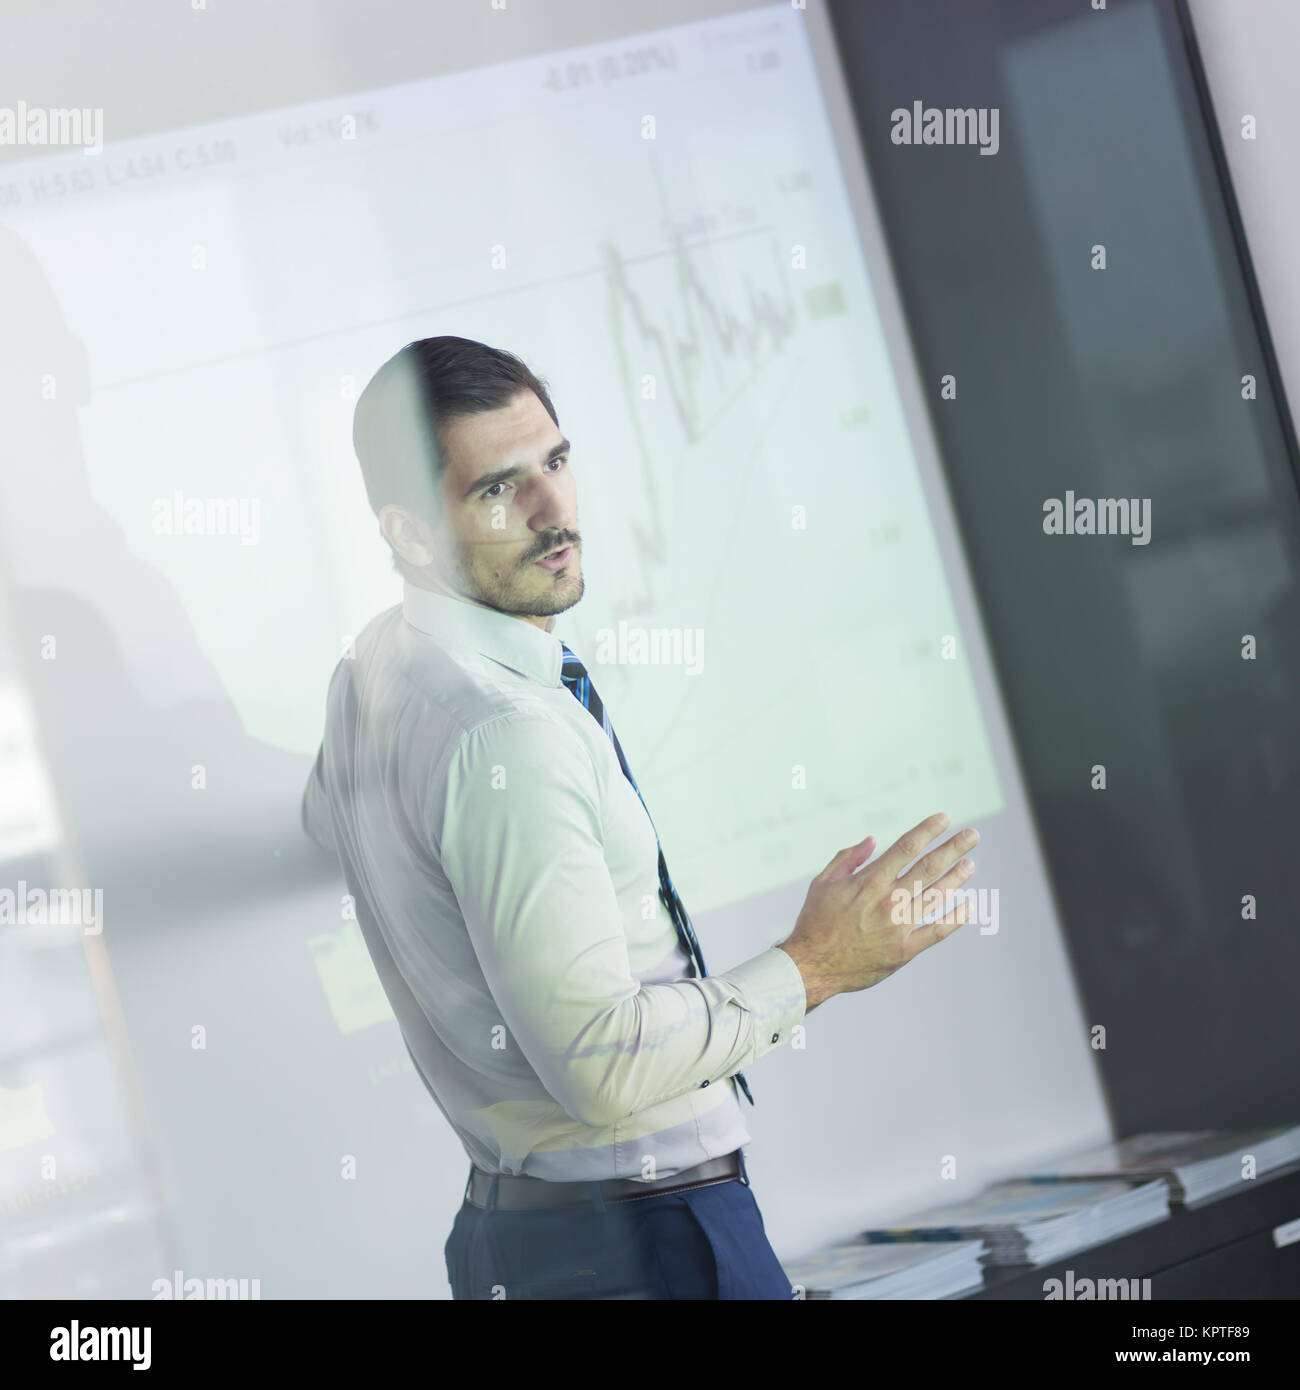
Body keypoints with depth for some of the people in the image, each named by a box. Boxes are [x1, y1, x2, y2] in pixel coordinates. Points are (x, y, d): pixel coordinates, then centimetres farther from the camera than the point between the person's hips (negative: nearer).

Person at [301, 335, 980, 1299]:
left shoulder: (375, 668, 6)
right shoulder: (507, 732, -24)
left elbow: (325, 816, 31)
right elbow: (601, 1065, -26)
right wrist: (812, 966, -17)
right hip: (638, 1238, -10)